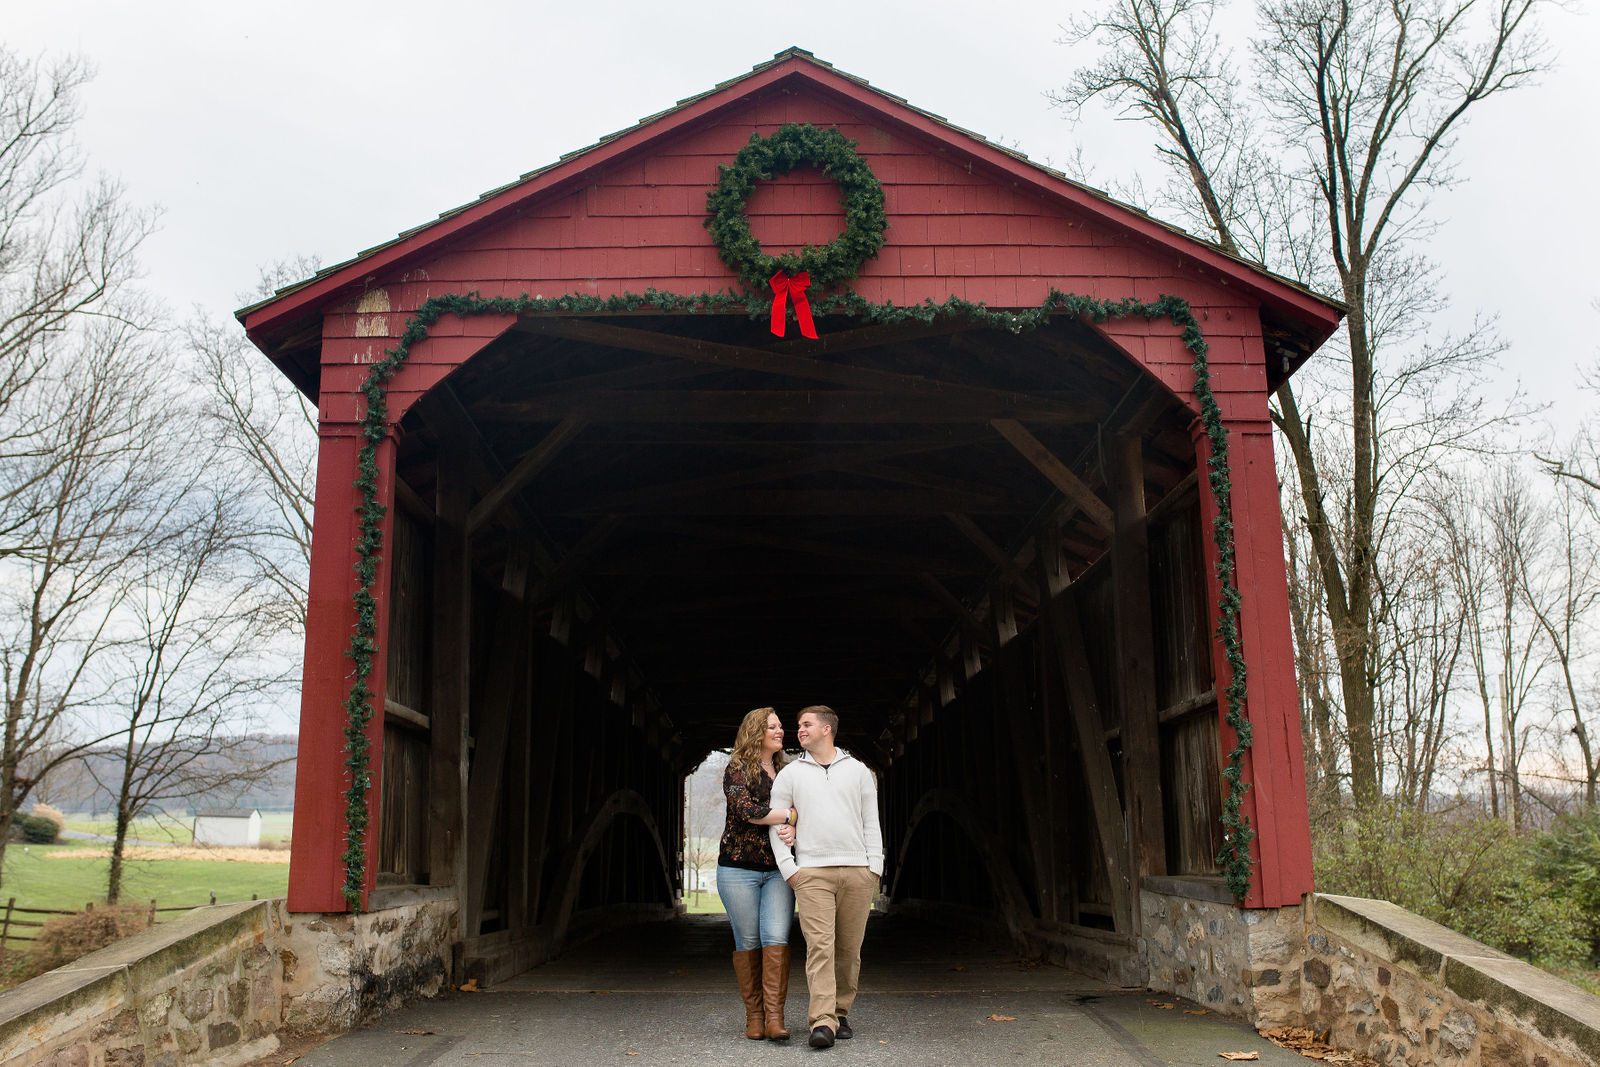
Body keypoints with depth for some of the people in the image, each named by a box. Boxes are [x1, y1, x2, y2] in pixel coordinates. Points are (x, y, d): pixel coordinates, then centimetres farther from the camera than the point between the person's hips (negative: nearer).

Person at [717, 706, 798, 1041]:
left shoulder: (784, 774, 14)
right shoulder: (737, 770, -2)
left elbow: (795, 817, 9)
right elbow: (746, 810, -18)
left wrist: (791, 829, -14)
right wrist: (790, 814, -14)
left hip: (778, 870, 4)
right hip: (739, 869, -3)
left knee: (776, 938, -9)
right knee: (748, 941, 2)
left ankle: (774, 1017, -11)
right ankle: (753, 1016, 12)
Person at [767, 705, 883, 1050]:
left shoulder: (858, 771, 12)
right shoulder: (790, 774, 11)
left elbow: (871, 822, 12)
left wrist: (875, 866, 3)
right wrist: (788, 868, -1)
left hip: (857, 871, 1)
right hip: (811, 872, -1)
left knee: (849, 948, 3)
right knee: (819, 945, -11)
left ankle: (840, 1012, 16)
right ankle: (823, 1022, -16)